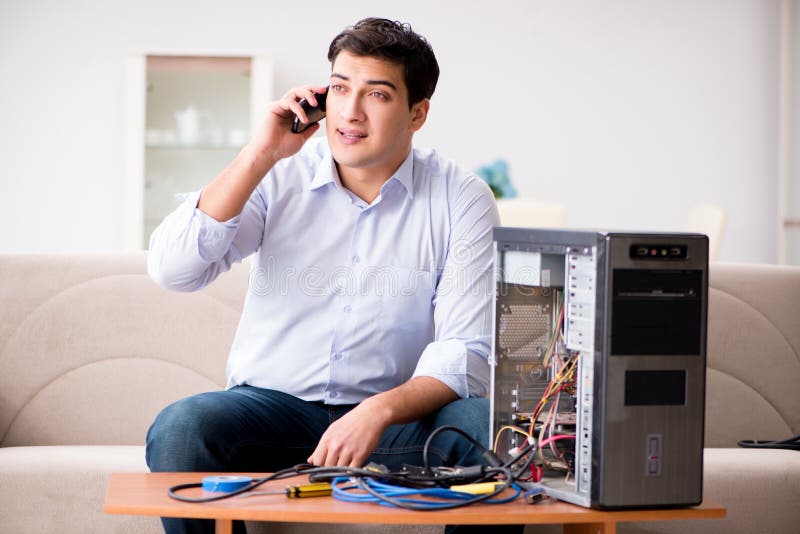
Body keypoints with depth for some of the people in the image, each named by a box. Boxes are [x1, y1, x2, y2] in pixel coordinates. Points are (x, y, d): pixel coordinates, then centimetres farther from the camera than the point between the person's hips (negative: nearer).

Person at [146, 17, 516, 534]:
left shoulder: (461, 198, -4)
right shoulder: (280, 177, -1)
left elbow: (467, 351, -10)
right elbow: (172, 269, -12)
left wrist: (378, 412, -29)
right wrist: (260, 156, -16)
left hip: (395, 418, -1)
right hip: (271, 404, 1)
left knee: (490, 430, -30)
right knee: (179, 429, -29)